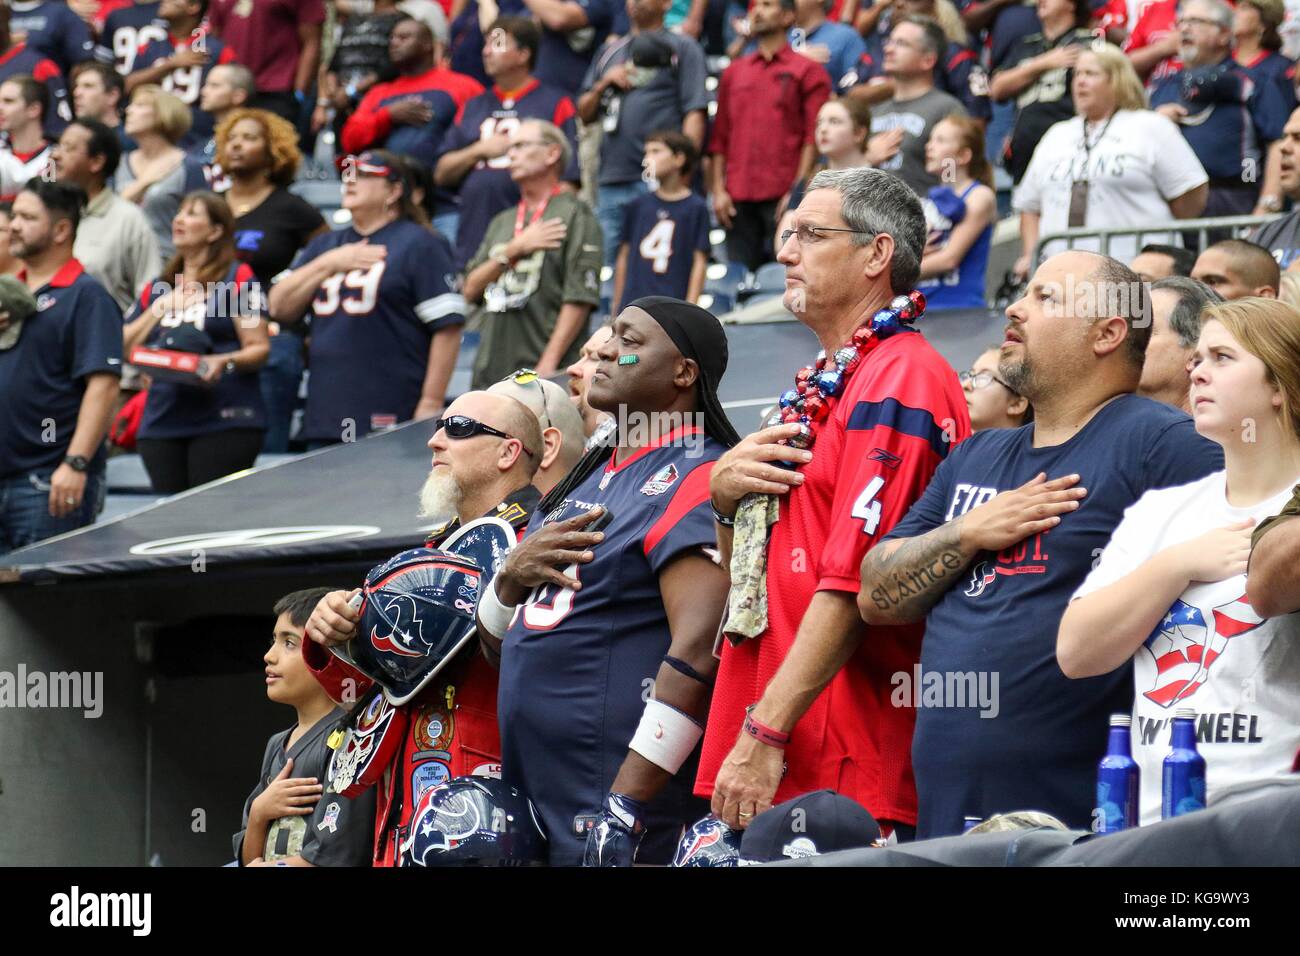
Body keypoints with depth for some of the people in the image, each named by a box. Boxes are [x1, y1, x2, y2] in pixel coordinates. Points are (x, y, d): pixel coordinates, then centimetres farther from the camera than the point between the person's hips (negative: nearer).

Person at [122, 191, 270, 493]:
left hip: (225, 423, -5)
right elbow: (124, 346, 15)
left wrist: (225, 362, -22)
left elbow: (259, 348, -3)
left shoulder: (237, 278, 2)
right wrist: (161, 307, 5)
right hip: (162, 424, 5)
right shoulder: (158, 287, 20)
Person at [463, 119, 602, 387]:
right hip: (490, 373, 7)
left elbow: (580, 299, -10)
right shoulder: (502, 222, 23)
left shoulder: (575, 214, -1)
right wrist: (513, 250, -1)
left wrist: (548, 365, -17)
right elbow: (471, 290, 14)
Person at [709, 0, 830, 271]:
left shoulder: (806, 71, 4)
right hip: (738, 197, 4)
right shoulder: (734, 72, 18)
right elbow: (720, 137, 16)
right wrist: (719, 190, 6)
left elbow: (813, 137, -3)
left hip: (783, 197, -4)